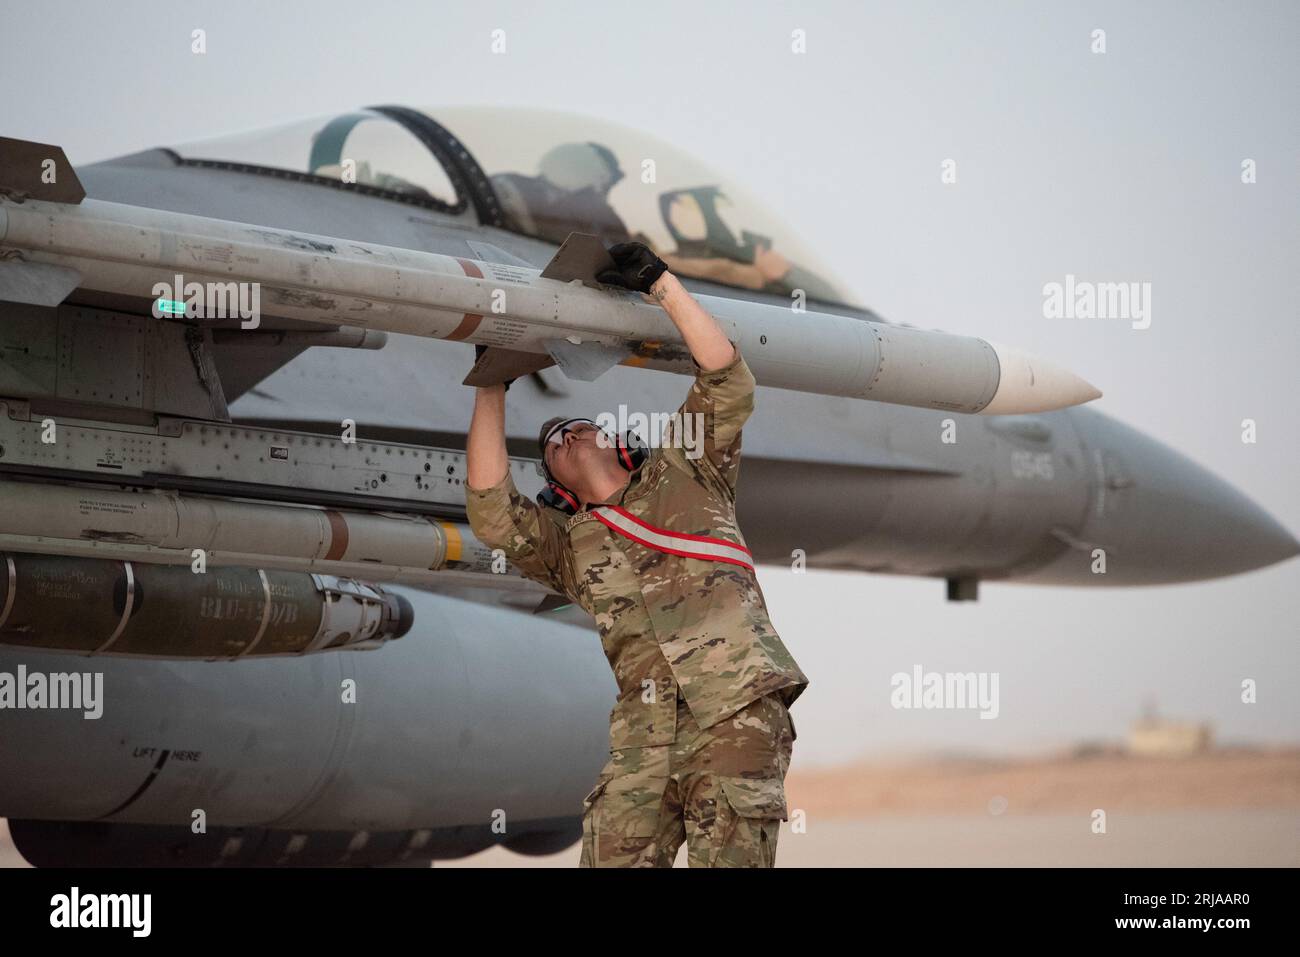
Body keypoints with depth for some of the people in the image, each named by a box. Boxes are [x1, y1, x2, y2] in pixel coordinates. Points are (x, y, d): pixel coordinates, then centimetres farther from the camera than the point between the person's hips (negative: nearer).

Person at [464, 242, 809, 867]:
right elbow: (491, 513, 9)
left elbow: (727, 381, 12)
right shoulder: (567, 542, 25)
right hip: (645, 734, 3)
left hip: (737, 706, -2)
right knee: (615, 858, -12)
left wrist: (660, 284, 8)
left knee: (727, 859, -13)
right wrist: (492, 389, 13)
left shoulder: (681, 473, 22)